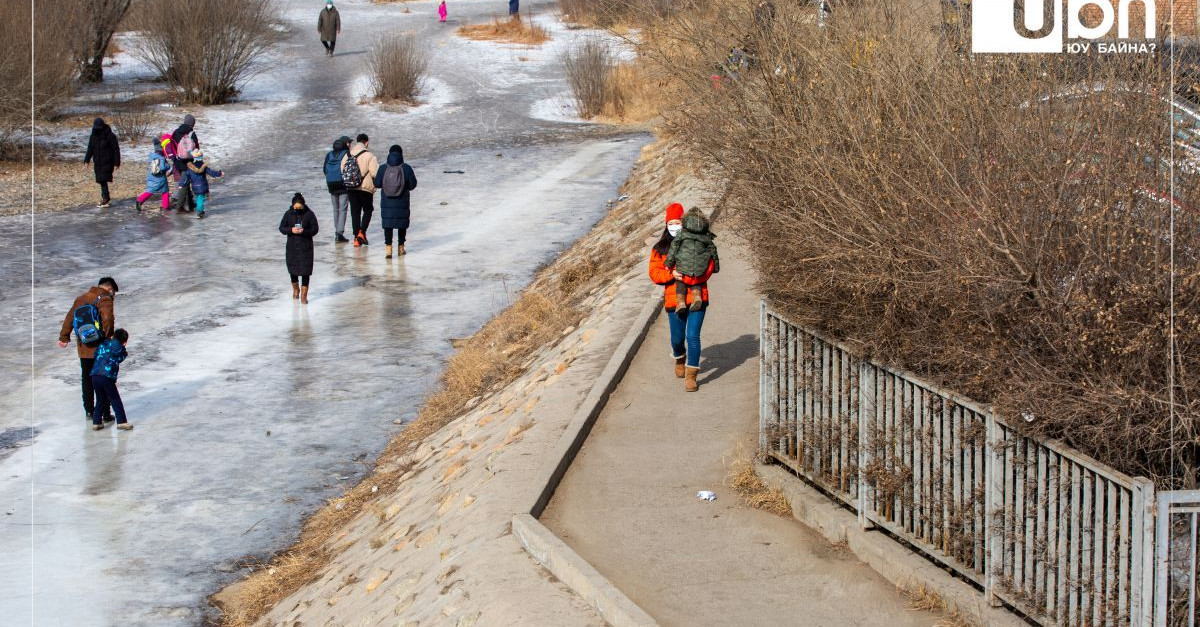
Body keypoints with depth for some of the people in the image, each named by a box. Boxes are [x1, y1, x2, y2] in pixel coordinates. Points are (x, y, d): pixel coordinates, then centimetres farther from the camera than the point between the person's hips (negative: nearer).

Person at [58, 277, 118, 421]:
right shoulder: (104, 299, -11)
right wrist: (109, 336, -16)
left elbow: (69, 318, 17)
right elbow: (107, 319, -27)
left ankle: (89, 411, 22)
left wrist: (63, 337, 26)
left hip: (83, 347, 6)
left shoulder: (80, 298, 12)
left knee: (87, 380, 16)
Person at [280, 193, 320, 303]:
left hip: (306, 247, -2)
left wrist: (304, 231, -23)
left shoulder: (309, 214, -7)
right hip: (292, 246, 2)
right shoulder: (288, 214, -2)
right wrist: (291, 230, -19)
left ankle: (304, 294, 4)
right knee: (293, 269, 14)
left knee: (305, 271, -3)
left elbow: (315, 229, -5)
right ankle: (295, 289, 38)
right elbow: (281, 228, 1)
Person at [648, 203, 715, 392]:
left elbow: (707, 269, -6)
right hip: (674, 299, 2)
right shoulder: (660, 248, 6)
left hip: (697, 297, -2)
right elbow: (654, 273, 1)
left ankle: (691, 376, -2)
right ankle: (679, 360, 43)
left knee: (692, 336, -10)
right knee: (677, 338, 9)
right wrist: (672, 275, -18)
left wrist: (683, 275, -17)